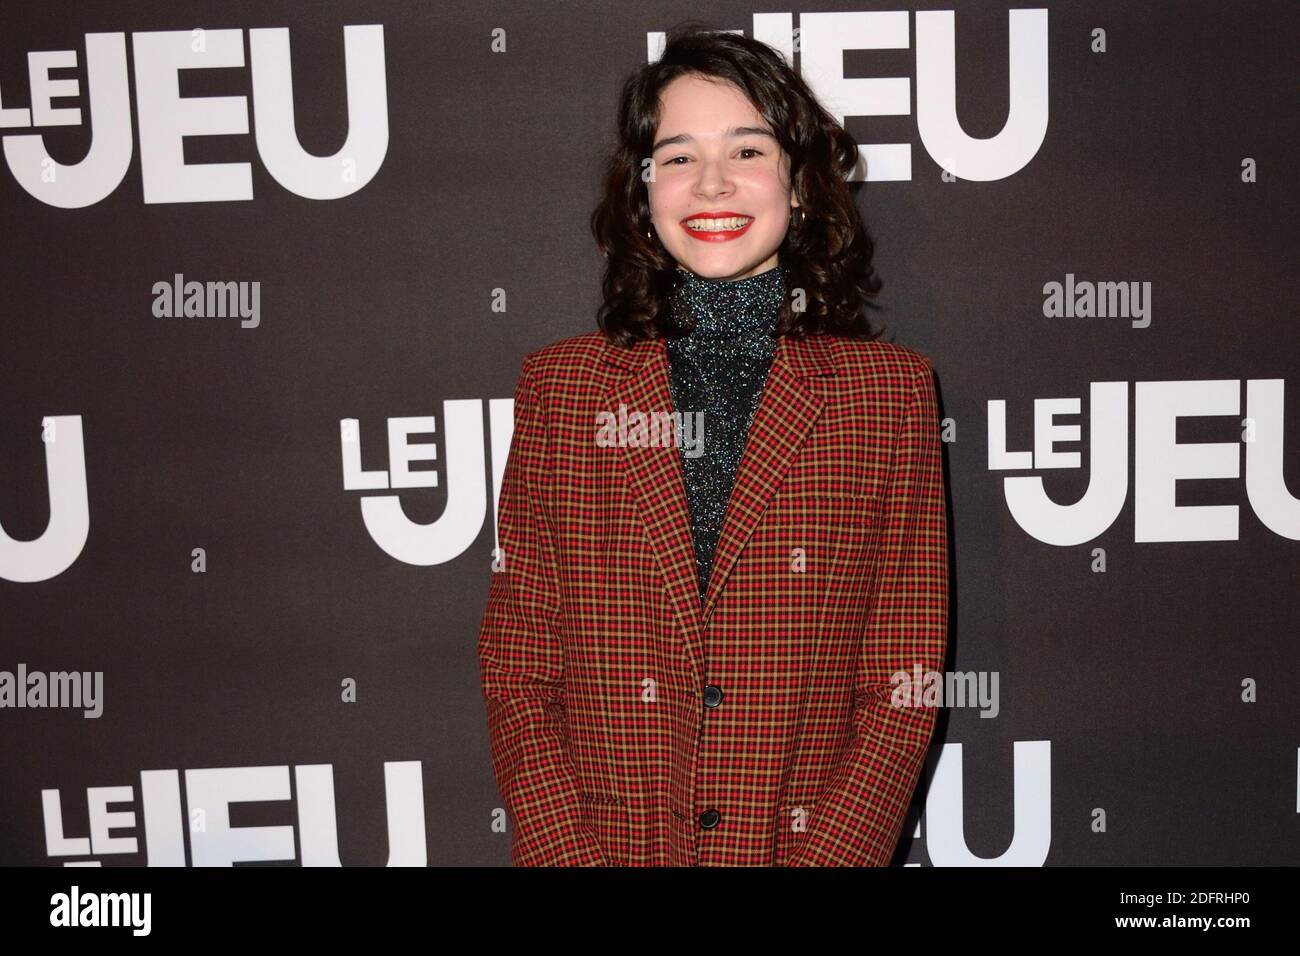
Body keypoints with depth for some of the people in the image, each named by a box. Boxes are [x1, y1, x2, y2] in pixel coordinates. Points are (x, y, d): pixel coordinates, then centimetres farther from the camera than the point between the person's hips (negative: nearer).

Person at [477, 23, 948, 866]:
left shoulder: (891, 388, -3)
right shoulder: (560, 384, -1)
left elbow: (905, 677, -4)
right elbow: (517, 666, -2)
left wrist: (829, 854, -14)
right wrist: (571, 852, -12)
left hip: (810, 844, 0)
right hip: (596, 842, 1)